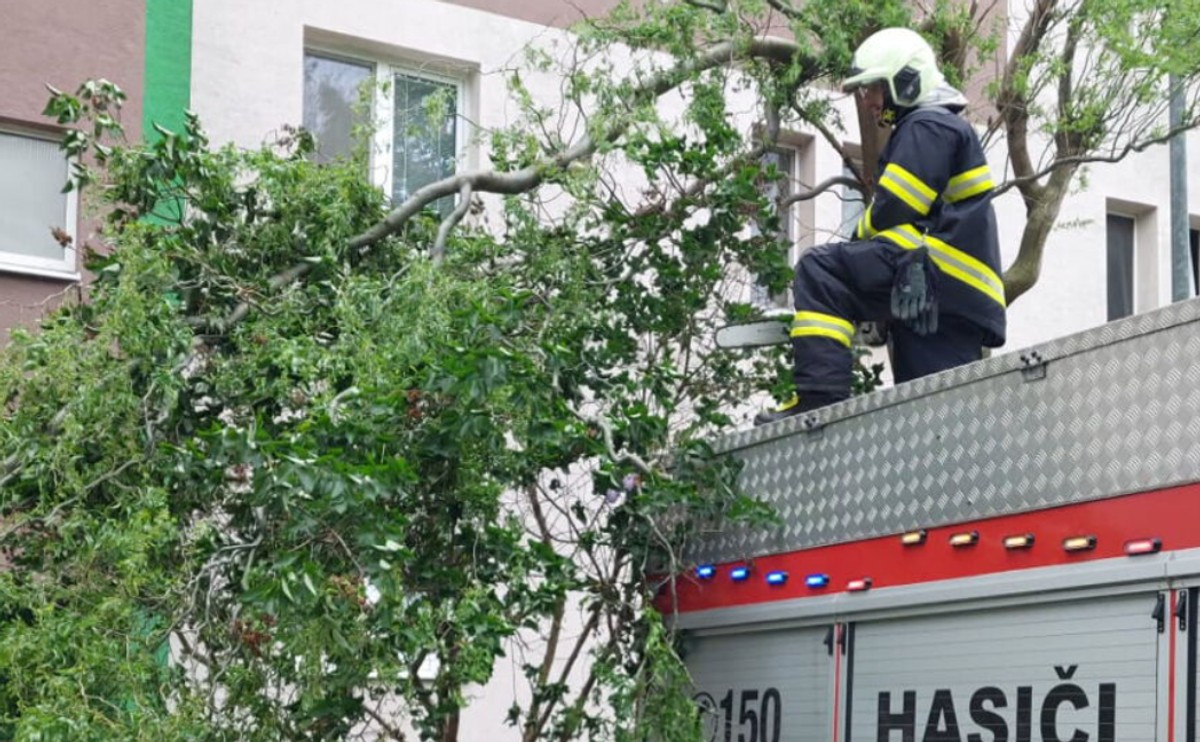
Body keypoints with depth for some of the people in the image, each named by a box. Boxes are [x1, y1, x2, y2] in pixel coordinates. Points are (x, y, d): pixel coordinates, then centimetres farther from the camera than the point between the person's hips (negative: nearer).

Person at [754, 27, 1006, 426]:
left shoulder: (927, 127, -3)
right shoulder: (949, 129, 30)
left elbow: (893, 210, -12)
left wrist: (855, 248, 7)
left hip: (938, 274, -10)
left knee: (819, 270, -14)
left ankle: (820, 396, -26)